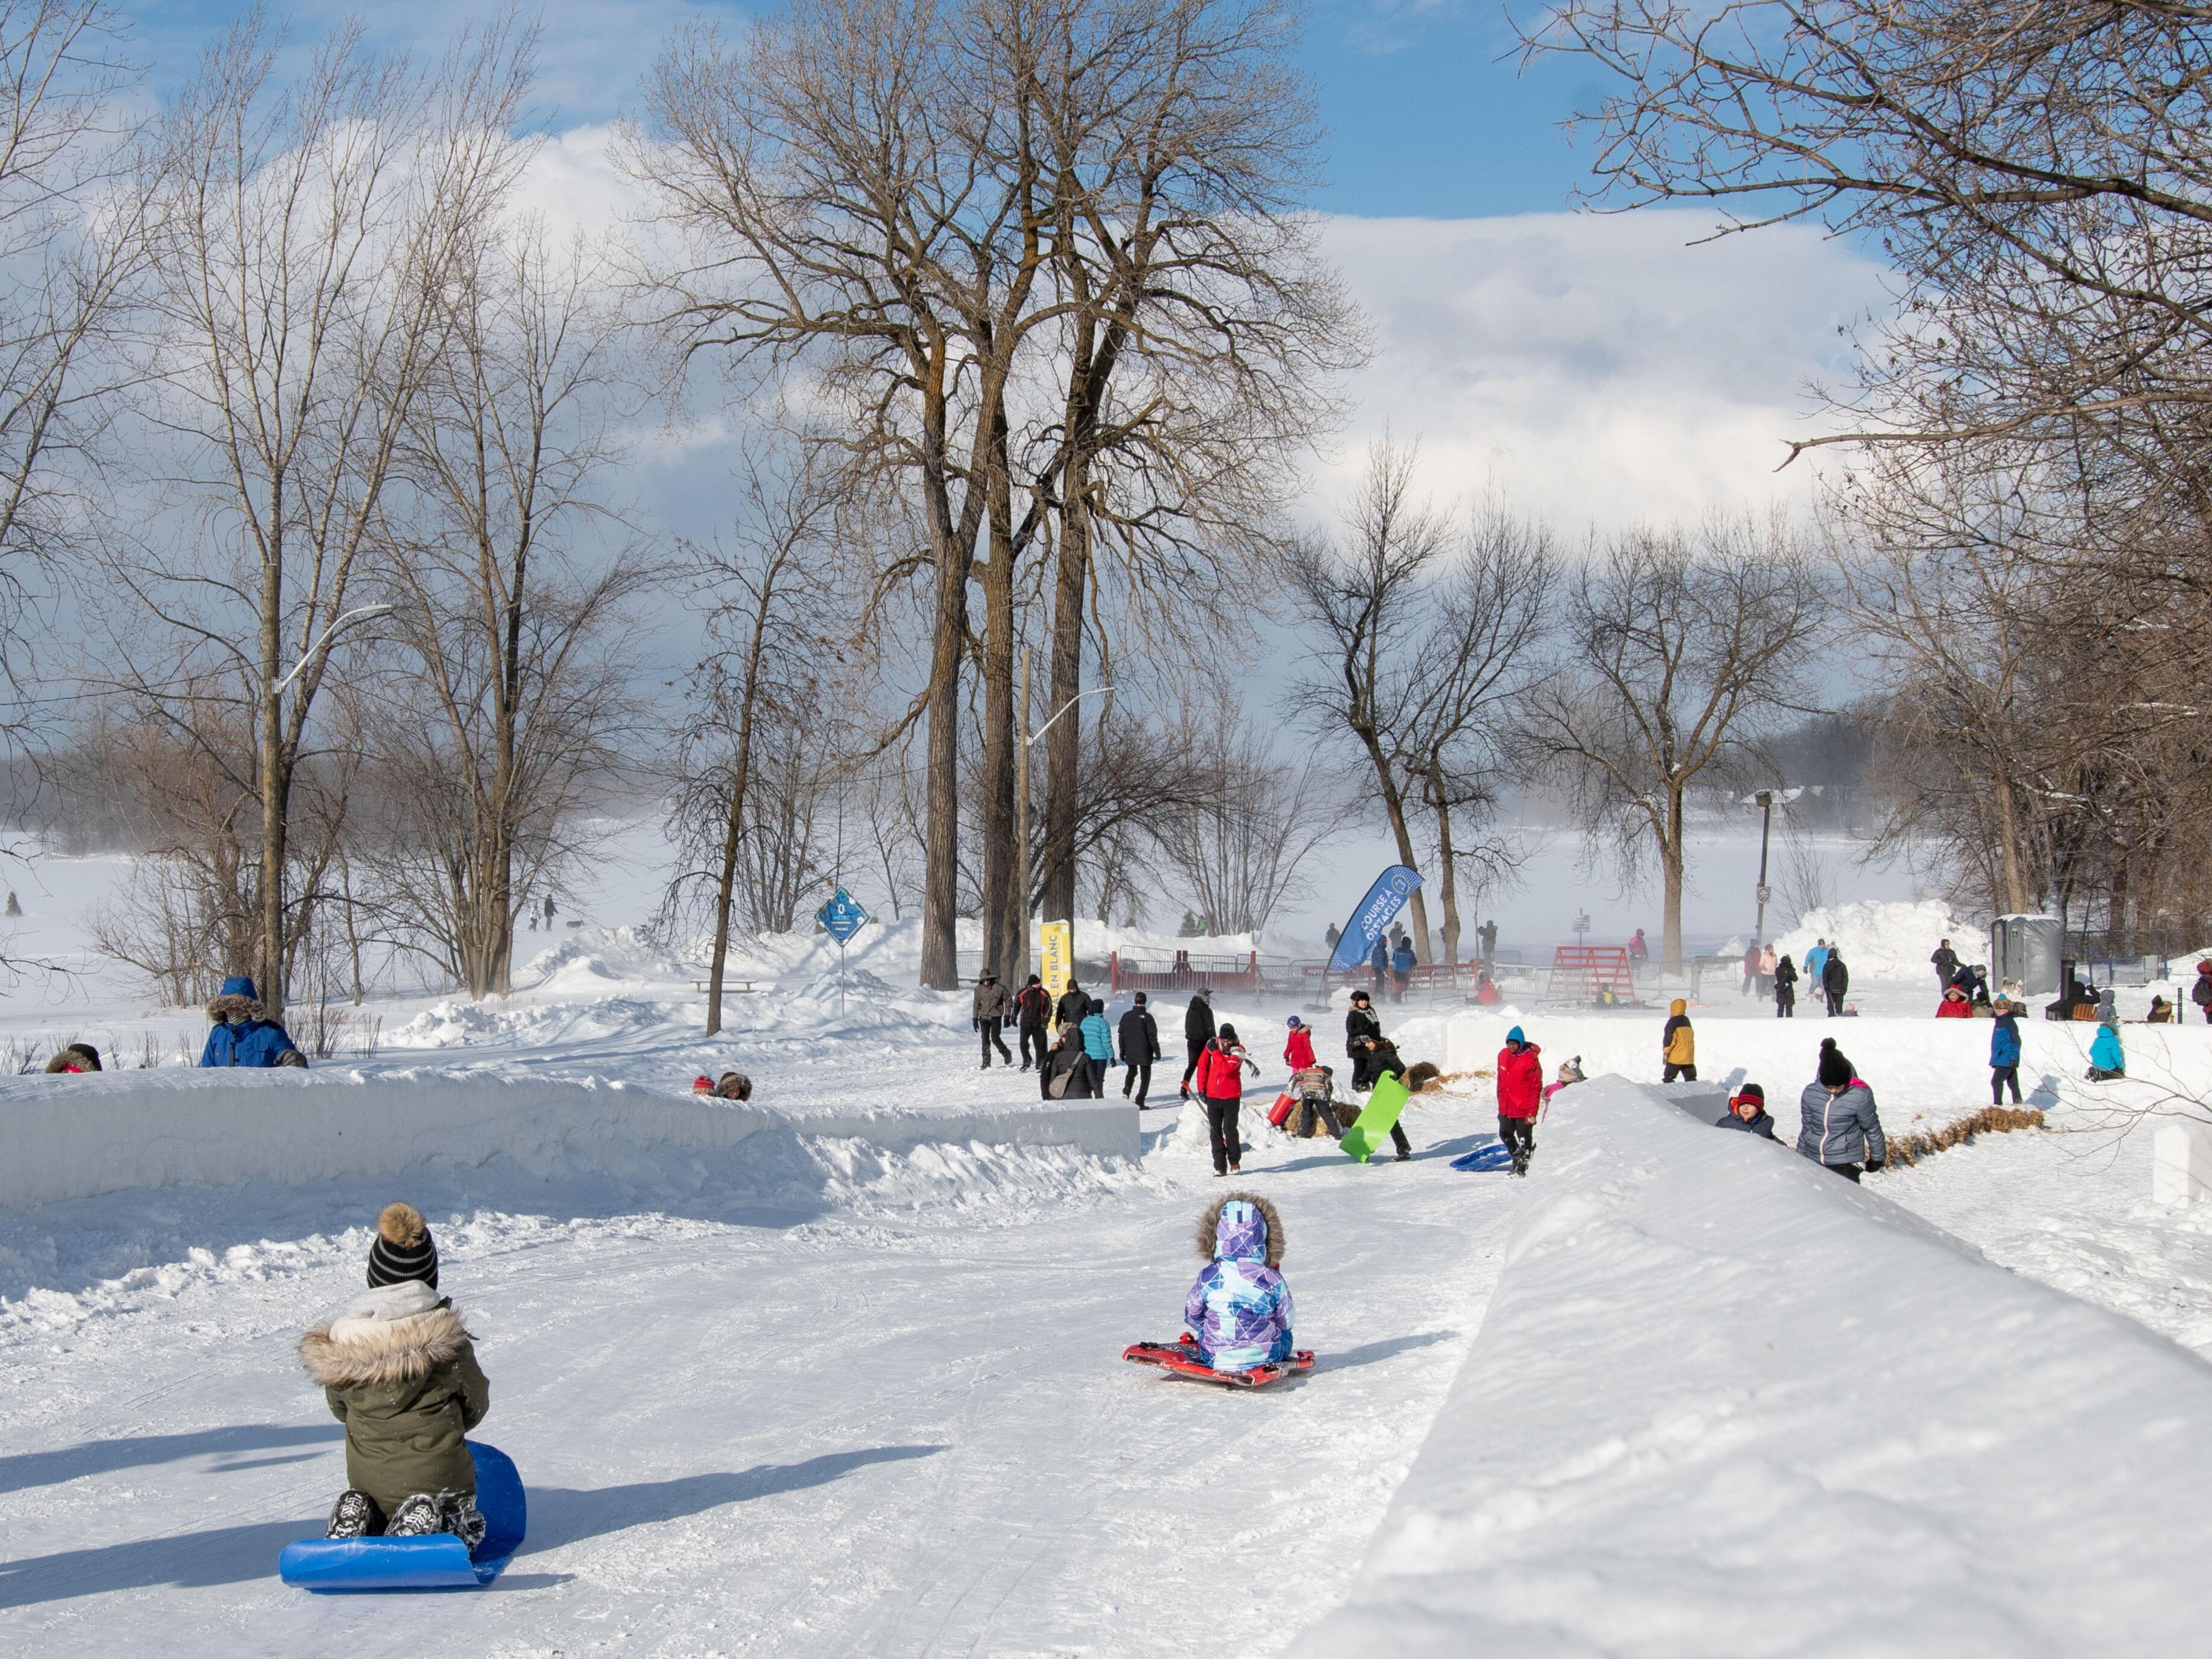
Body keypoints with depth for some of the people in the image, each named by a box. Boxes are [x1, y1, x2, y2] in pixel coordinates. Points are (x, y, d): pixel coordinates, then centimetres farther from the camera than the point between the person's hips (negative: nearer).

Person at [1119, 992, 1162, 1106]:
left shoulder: (1126, 1016, 2)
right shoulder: (1147, 1017, -11)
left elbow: (1121, 1035, 8)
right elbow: (1153, 1036, -11)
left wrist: (1122, 1051, 16)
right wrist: (1157, 1052, -4)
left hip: (1130, 1053, 4)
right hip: (1144, 1053, -4)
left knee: (1131, 1072, 24)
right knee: (1145, 1076, 6)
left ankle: (1126, 1092, 1)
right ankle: (1140, 1102, -1)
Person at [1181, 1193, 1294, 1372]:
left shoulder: (1207, 1277, -15)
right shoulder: (1273, 1280, -15)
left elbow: (1193, 1316, 1)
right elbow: (1286, 1321, 0)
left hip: (1217, 1358, 0)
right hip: (1268, 1356, 0)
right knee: (1284, 1333, 35)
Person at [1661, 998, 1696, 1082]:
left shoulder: (1672, 1022, -12)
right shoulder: (1687, 1021, 12)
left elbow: (1669, 1039, -15)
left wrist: (1665, 1054, -8)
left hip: (1675, 1057, -7)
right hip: (1689, 1058, 7)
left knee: (1668, 1078, -2)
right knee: (1691, 1078, 11)